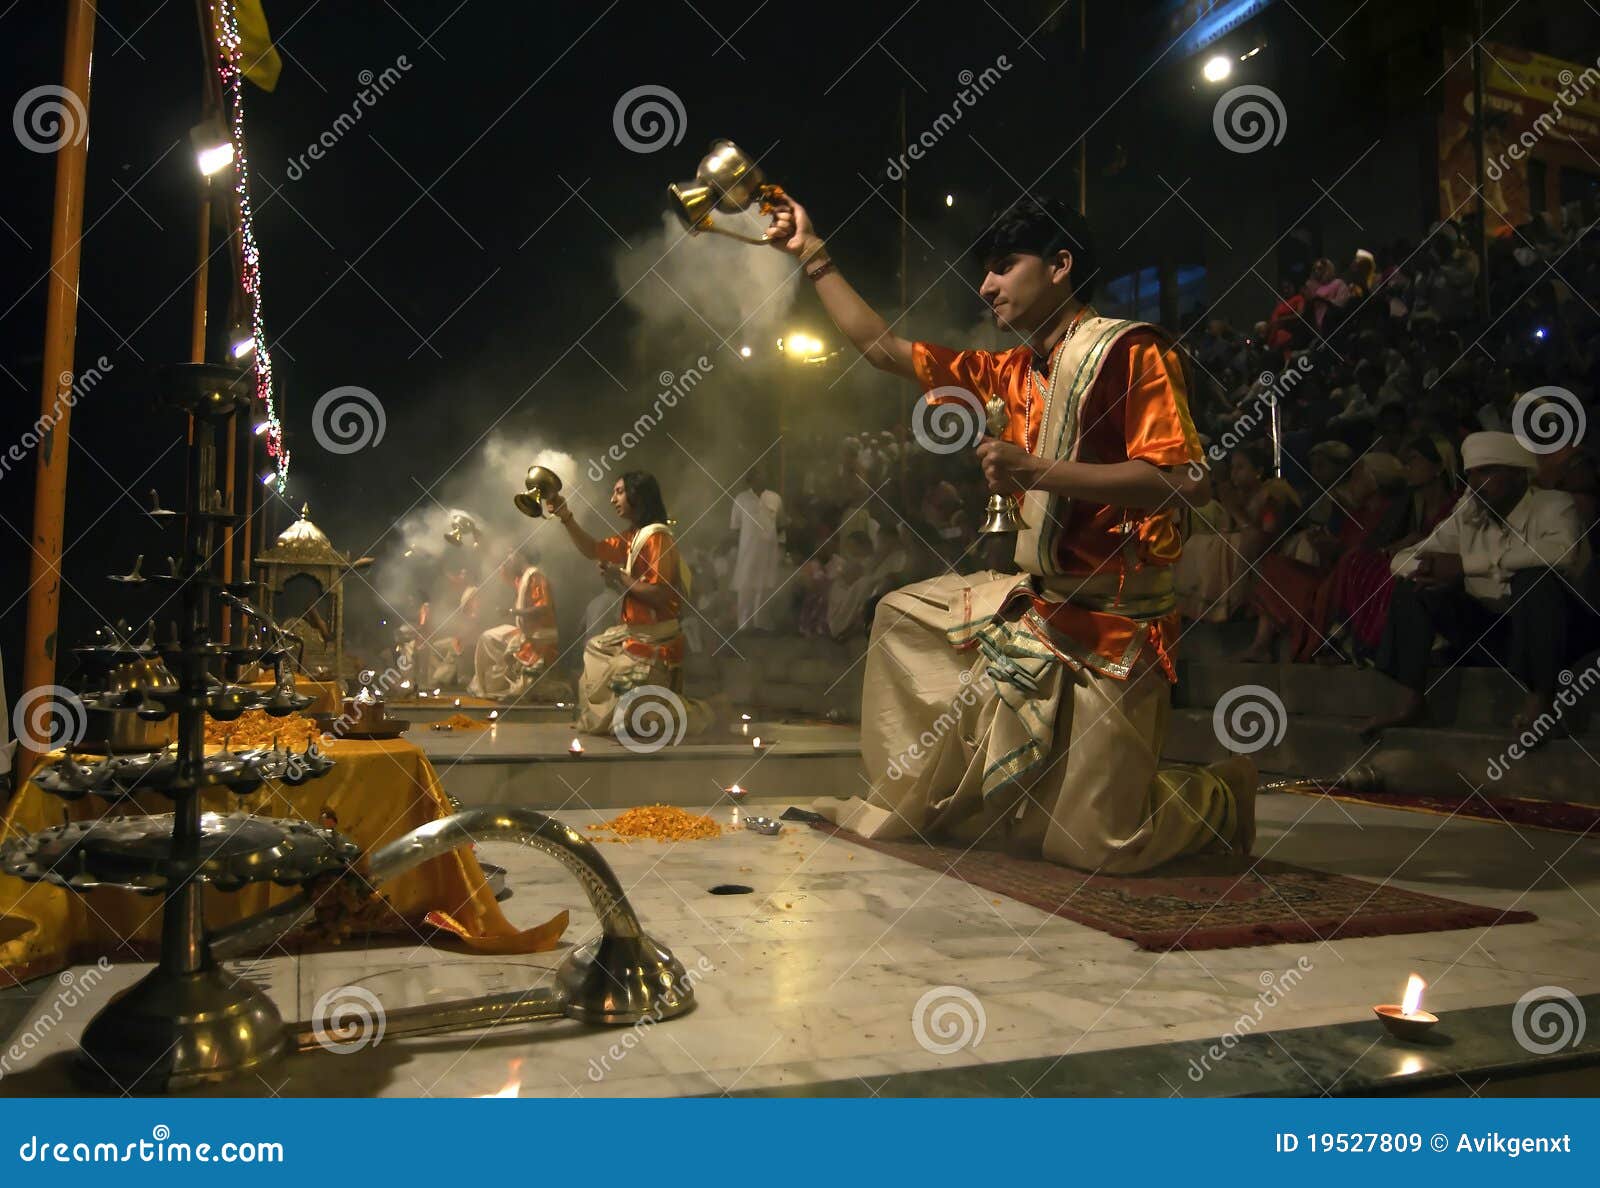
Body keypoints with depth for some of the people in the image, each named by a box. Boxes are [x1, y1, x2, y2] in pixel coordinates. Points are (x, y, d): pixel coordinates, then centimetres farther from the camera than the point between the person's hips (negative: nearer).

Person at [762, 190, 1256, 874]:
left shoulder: (1129, 349, -12)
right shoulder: (1014, 373, 11)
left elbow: (1184, 479, -24)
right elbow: (885, 349, 15)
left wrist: (1035, 470, -28)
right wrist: (812, 255, 17)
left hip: (1110, 624, -8)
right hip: (1033, 600, 8)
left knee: (1094, 844, -7)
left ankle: (1218, 796, 23)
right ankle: (907, 803, 21)